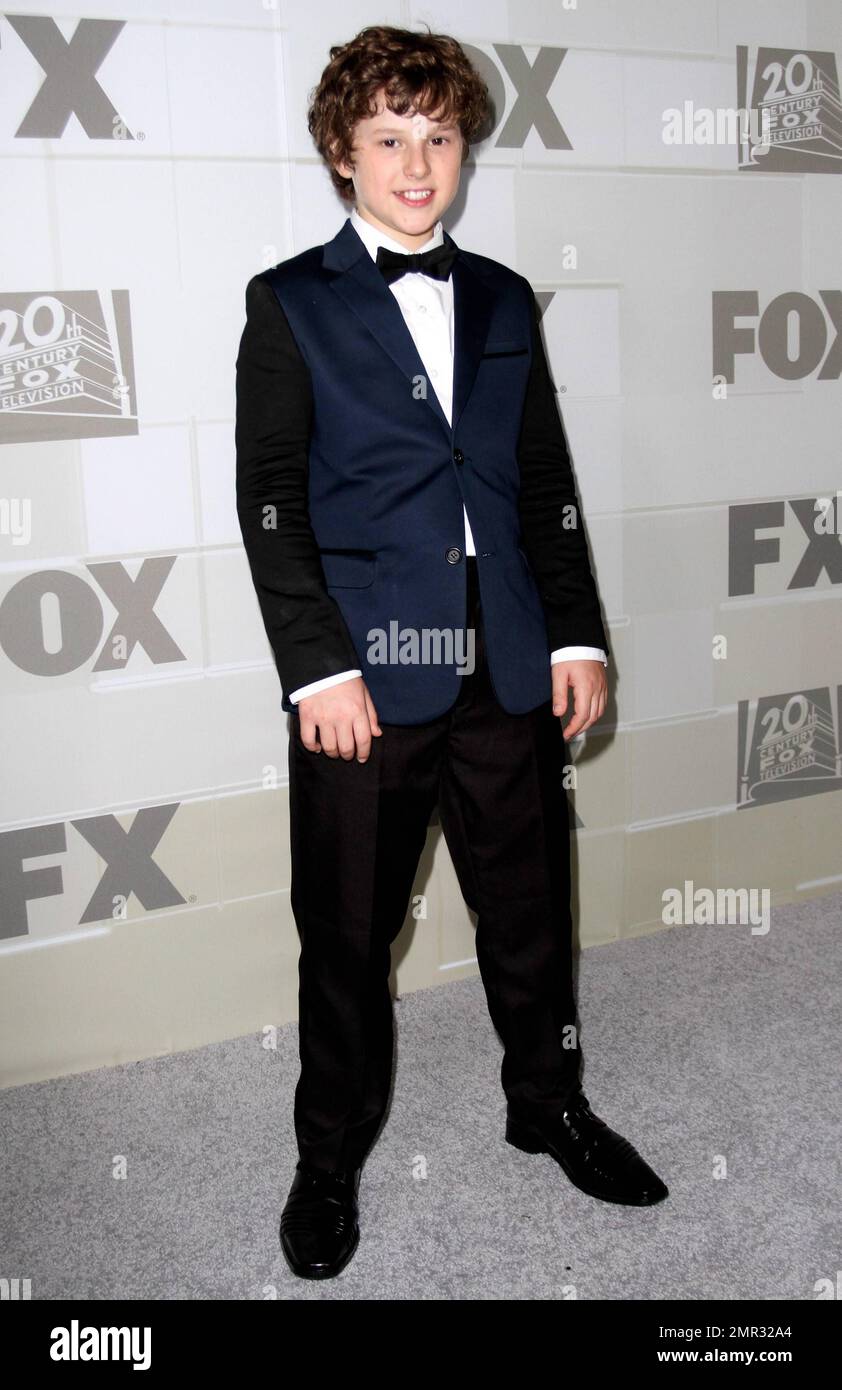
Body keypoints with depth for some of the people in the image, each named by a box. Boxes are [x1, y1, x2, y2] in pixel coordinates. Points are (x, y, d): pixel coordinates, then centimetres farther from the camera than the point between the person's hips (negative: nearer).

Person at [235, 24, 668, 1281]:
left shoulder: (506, 301, 14)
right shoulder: (291, 304, 2)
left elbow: (548, 485, 14)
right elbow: (270, 501, -4)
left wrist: (578, 633, 6)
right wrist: (319, 668, -12)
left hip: (510, 671, 4)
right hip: (366, 673, -3)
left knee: (531, 907, 15)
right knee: (347, 936, 9)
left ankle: (549, 1104, 39)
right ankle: (331, 1158, 30)